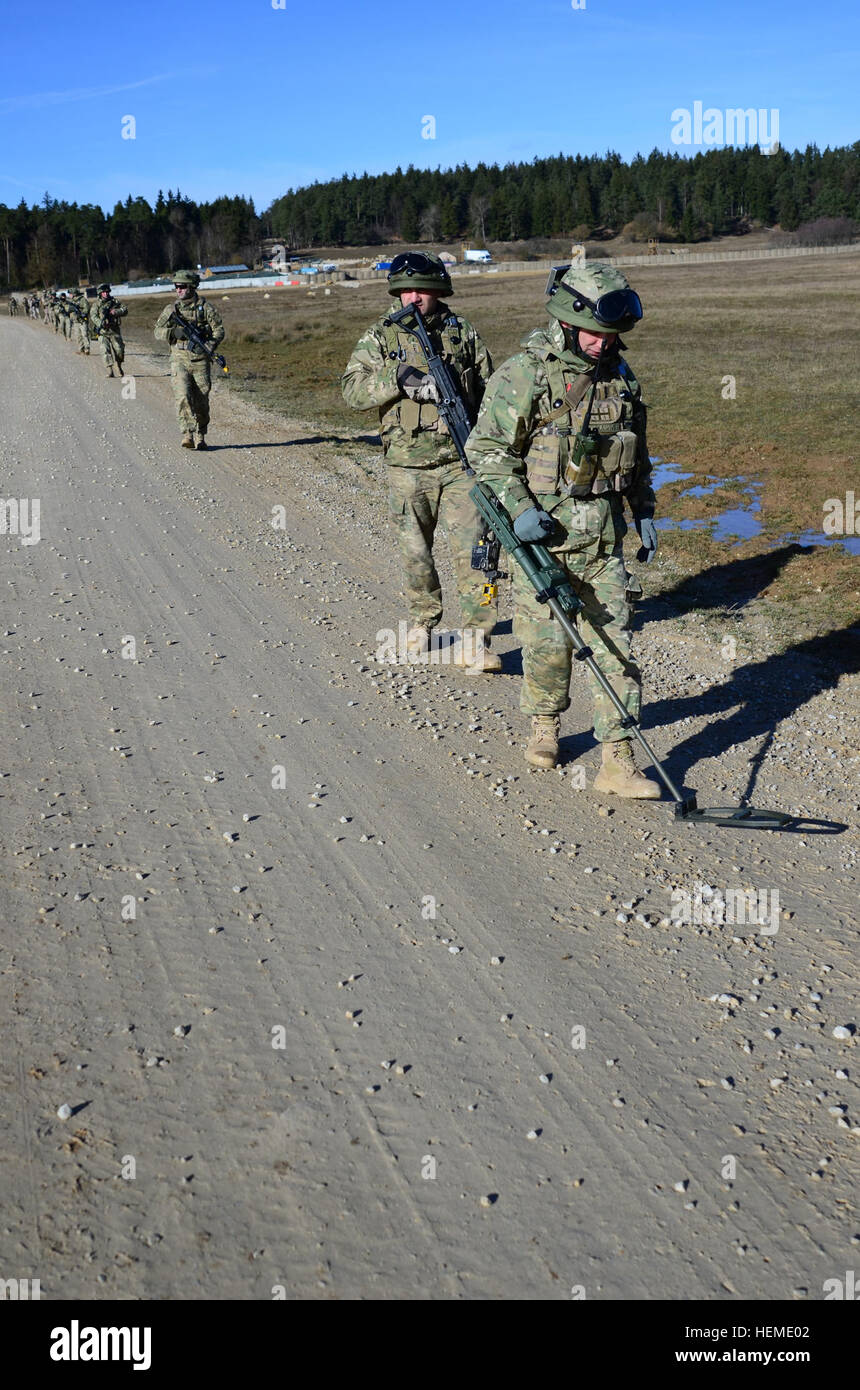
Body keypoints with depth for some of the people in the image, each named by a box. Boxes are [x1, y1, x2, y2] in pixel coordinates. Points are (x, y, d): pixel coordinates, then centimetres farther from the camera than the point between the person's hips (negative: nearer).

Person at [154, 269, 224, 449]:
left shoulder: (205, 307, 2)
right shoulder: (171, 309, 7)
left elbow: (218, 329, 2)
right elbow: (158, 332, 5)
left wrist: (211, 343, -17)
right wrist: (175, 332, -15)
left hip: (200, 360, 0)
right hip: (179, 359, 0)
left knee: (201, 401, 4)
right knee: (182, 396, -17)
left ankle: (200, 436, 20)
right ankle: (187, 434, -18)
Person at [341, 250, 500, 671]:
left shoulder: (463, 333, 7)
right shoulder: (380, 336, 4)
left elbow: (488, 391, 14)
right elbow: (352, 389, -6)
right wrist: (398, 378, -20)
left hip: (461, 461, 0)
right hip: (407, 466, 0)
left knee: (472, 548, -7)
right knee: (415, 550, 11)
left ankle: (475, 640, -3)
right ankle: (421, 622, 31)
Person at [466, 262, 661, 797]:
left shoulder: (620, 376, 9)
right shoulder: (524, 375, -9)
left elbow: (638, 454, 20)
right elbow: (487, 449, -9)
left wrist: (645, 512, 16)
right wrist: (519, 509, -19)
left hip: (604, 535, 4)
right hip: (541, 532, -4)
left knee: (613, 643, -1)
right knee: (548, 639, 6)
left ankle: (617, 759, 1)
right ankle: (545, 726, 32)